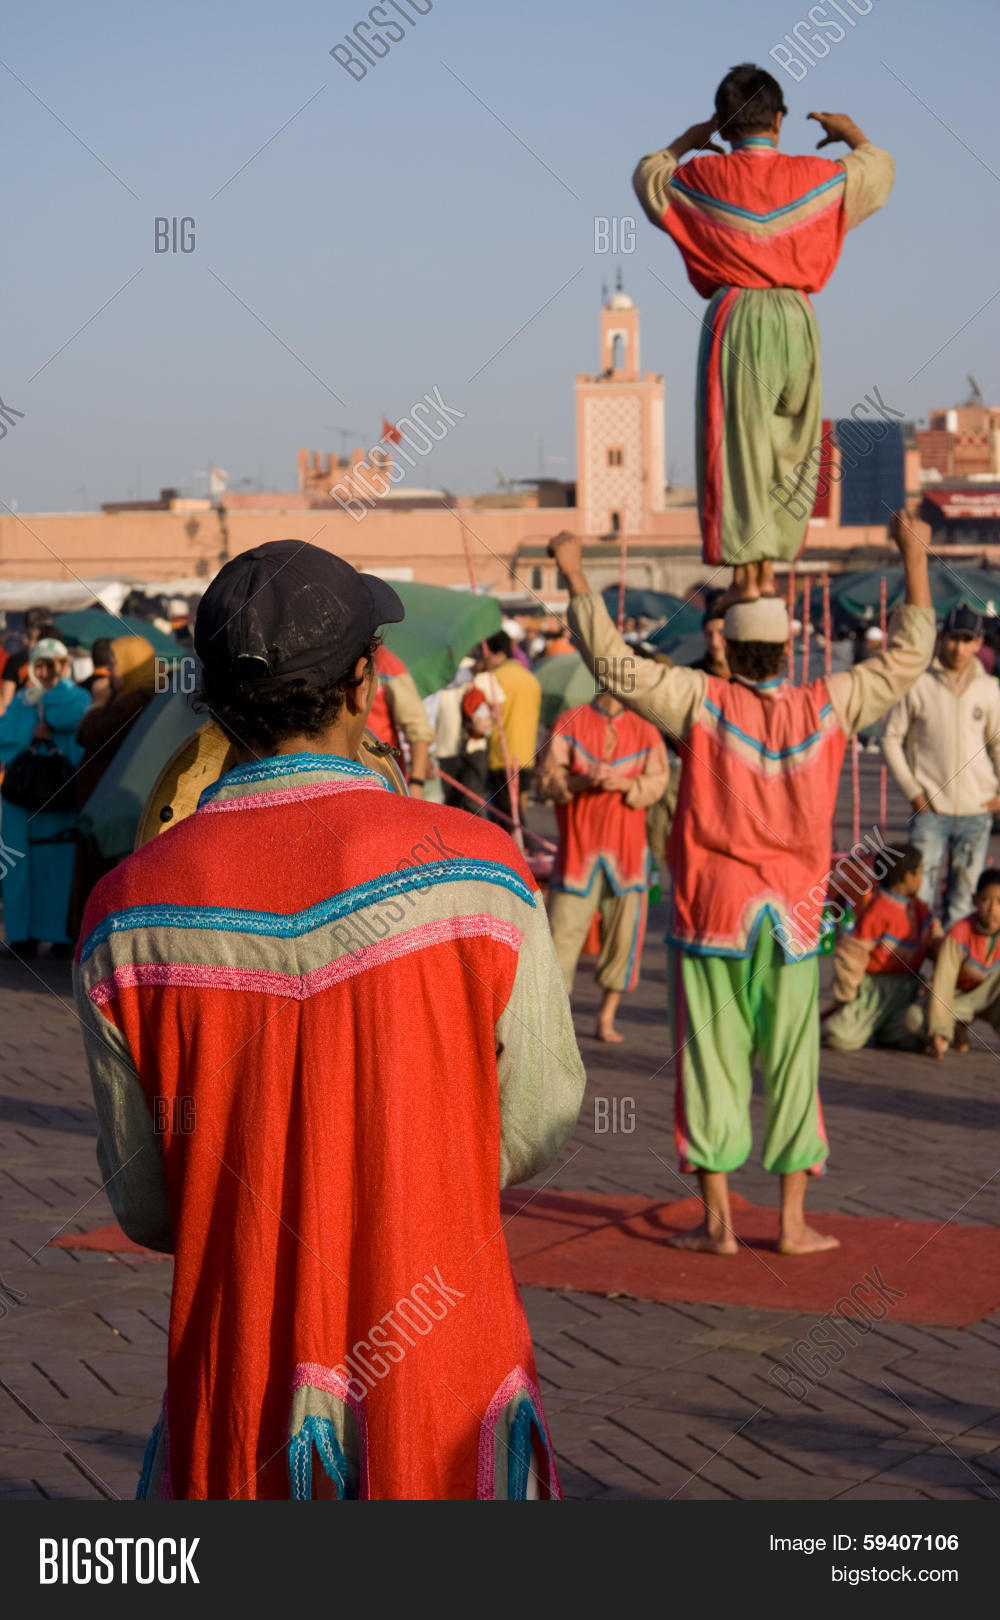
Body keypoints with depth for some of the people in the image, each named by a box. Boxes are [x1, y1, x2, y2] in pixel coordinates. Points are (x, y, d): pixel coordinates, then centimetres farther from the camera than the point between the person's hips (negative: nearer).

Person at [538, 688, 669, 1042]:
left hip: (627, 849, 2)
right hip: (578, 846, -2)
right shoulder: (569, 724, 4)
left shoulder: (645, 730, 9)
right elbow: (548, 777, -5)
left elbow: (657, 781, 0)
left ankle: (607, 1018, 11)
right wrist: (583, 780, -24)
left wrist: (625, 783, -20)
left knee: (623, 931, 1)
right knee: (563, 928, -6)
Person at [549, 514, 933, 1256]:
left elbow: (616, 664, -10)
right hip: (791, 916, 2)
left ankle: (717, 1219, 4)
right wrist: (916, 556, 14)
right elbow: (907, 657, 7)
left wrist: (575, 572, -2)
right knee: (792, 1065, 8)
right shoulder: (827, 707, -3)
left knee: (711, 1061, 4)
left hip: (710, 910, -2)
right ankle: (794, 1222, 10)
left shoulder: (705, 702, -9)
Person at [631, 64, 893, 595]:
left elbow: (646, 177, 22)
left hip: (734, 317, -2)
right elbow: (878, 170, 24)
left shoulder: (703, 178, 1)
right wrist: (851, 133, 42)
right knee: (789, 449, 12)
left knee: (737, 444, -2)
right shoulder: (816, 177, 4)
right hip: (795, 317, 2)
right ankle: (769, 566, 8)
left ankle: (746, 572, -7)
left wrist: (683, 144, 37)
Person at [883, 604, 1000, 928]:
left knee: (964, 895, 7)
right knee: (920, 892, -7)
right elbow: (891, 739, 1)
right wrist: (912, 791, -5)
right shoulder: (918, 685, -4)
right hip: (930, 808, -3)